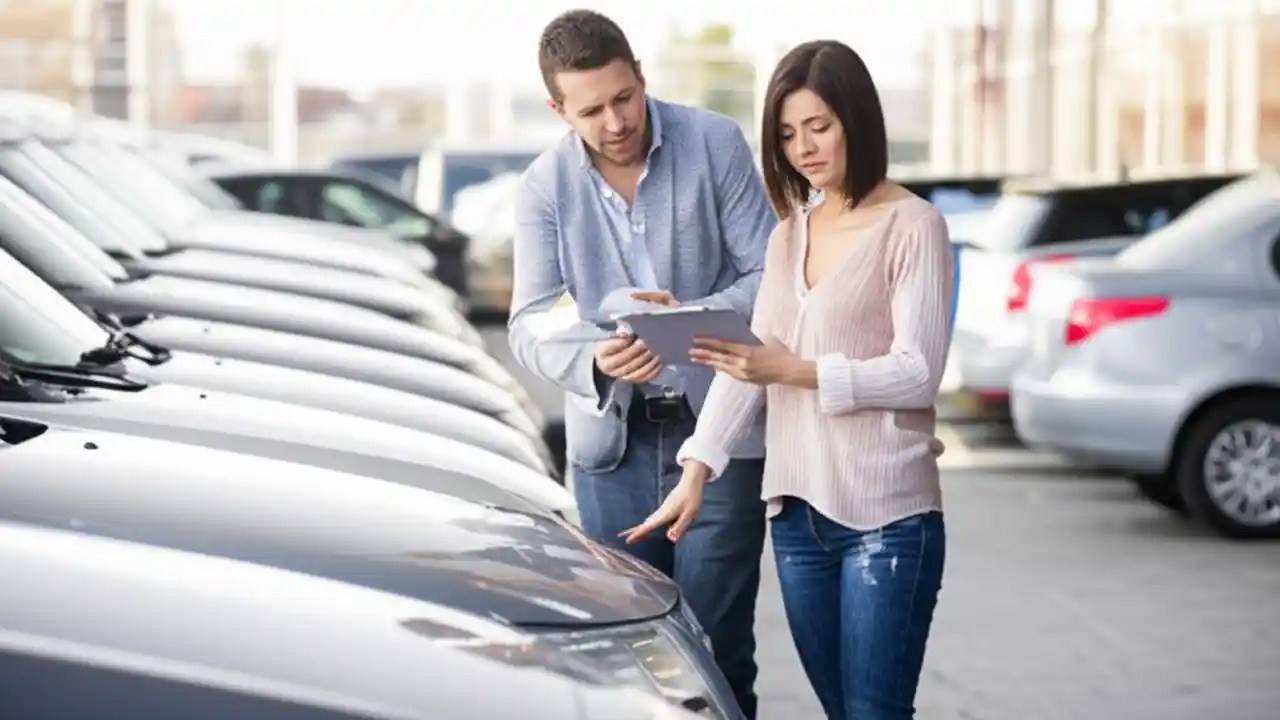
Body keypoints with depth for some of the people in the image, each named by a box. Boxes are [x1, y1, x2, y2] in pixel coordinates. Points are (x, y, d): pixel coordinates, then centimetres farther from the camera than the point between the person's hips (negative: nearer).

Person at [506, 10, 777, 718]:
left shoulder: (716, 143, -6)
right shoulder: (545, 185, -2)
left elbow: (770, 277, -6)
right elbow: (528, 325, -6)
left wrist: (692, 317, -26)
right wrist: (594, 358, -28)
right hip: (612, 436, 2)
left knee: (716, 650, -2)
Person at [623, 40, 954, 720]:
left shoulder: (912, 225, -5)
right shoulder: (787, 235, 15)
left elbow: (918, 373, -11)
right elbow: (744, 362, 9)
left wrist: (792, 370, -20)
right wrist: (696, 470, -3)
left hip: (887, 516, -6)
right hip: (796, 515, 6)